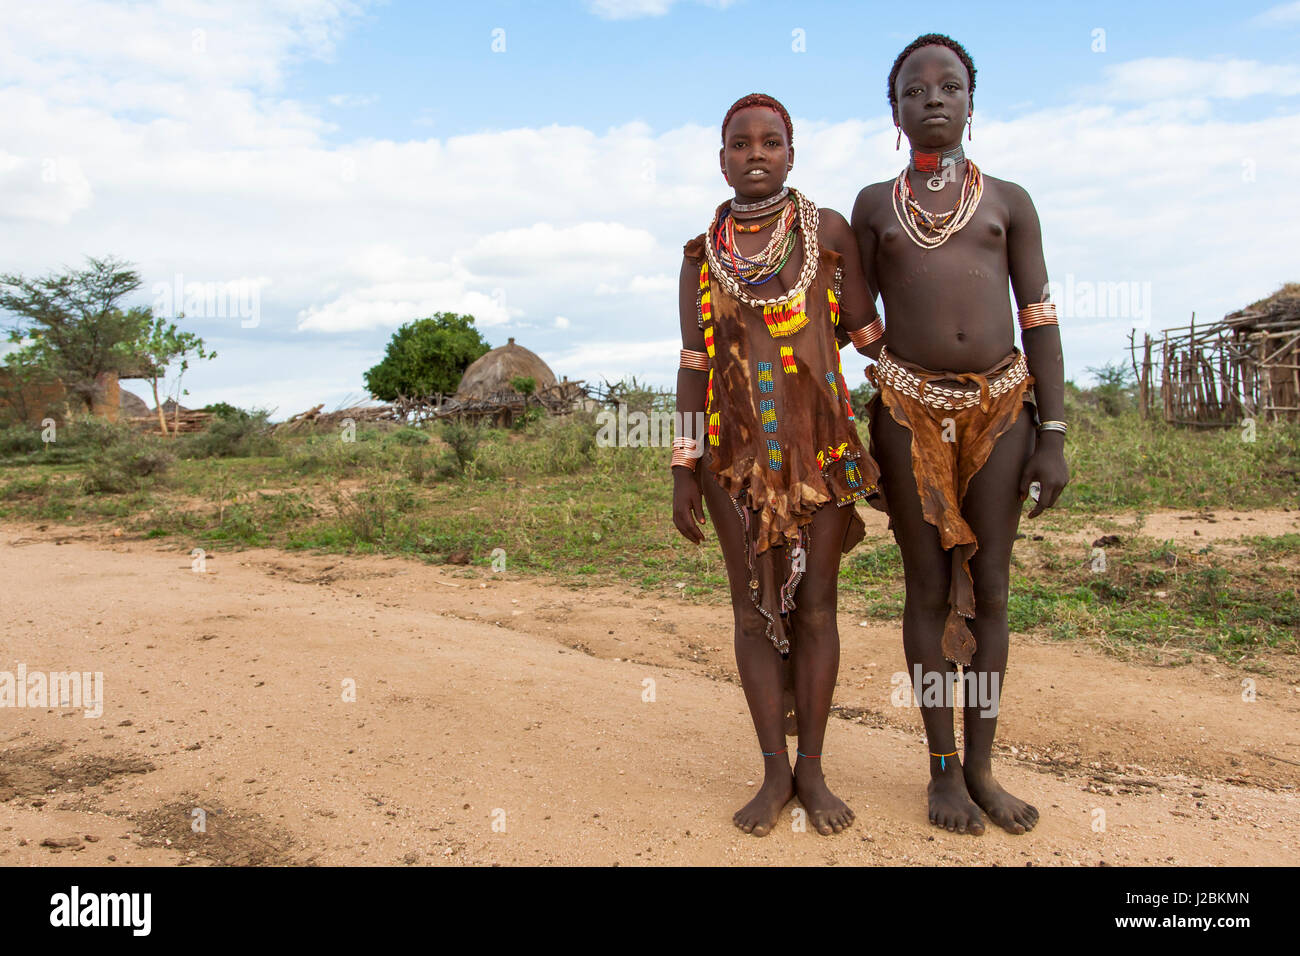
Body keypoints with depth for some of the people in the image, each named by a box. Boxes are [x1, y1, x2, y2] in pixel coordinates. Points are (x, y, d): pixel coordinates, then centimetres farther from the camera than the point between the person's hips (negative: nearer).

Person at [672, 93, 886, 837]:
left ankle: (813, 770, 18)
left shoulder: (828, 230, 2)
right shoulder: (703, 256, 5)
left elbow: (869, 331, 6)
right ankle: (775, 774, 16)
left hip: (820, 448, -1)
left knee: (815, 608, 3)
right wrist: (683, 476, -1)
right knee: (755, 609, 3)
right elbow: (692, 369, 3)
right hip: (737, 453, 1)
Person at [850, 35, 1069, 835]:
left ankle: (982, 765, 18)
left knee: (989, 586, 4)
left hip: (1000, 404, 1)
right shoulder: (874, 205, 10)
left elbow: (1039, 318, 5)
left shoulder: (1008, 200, 10)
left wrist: (1054, 434, -3)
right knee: (929, 586, 3)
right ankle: (944, 768, 16)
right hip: (911, 407, -1)